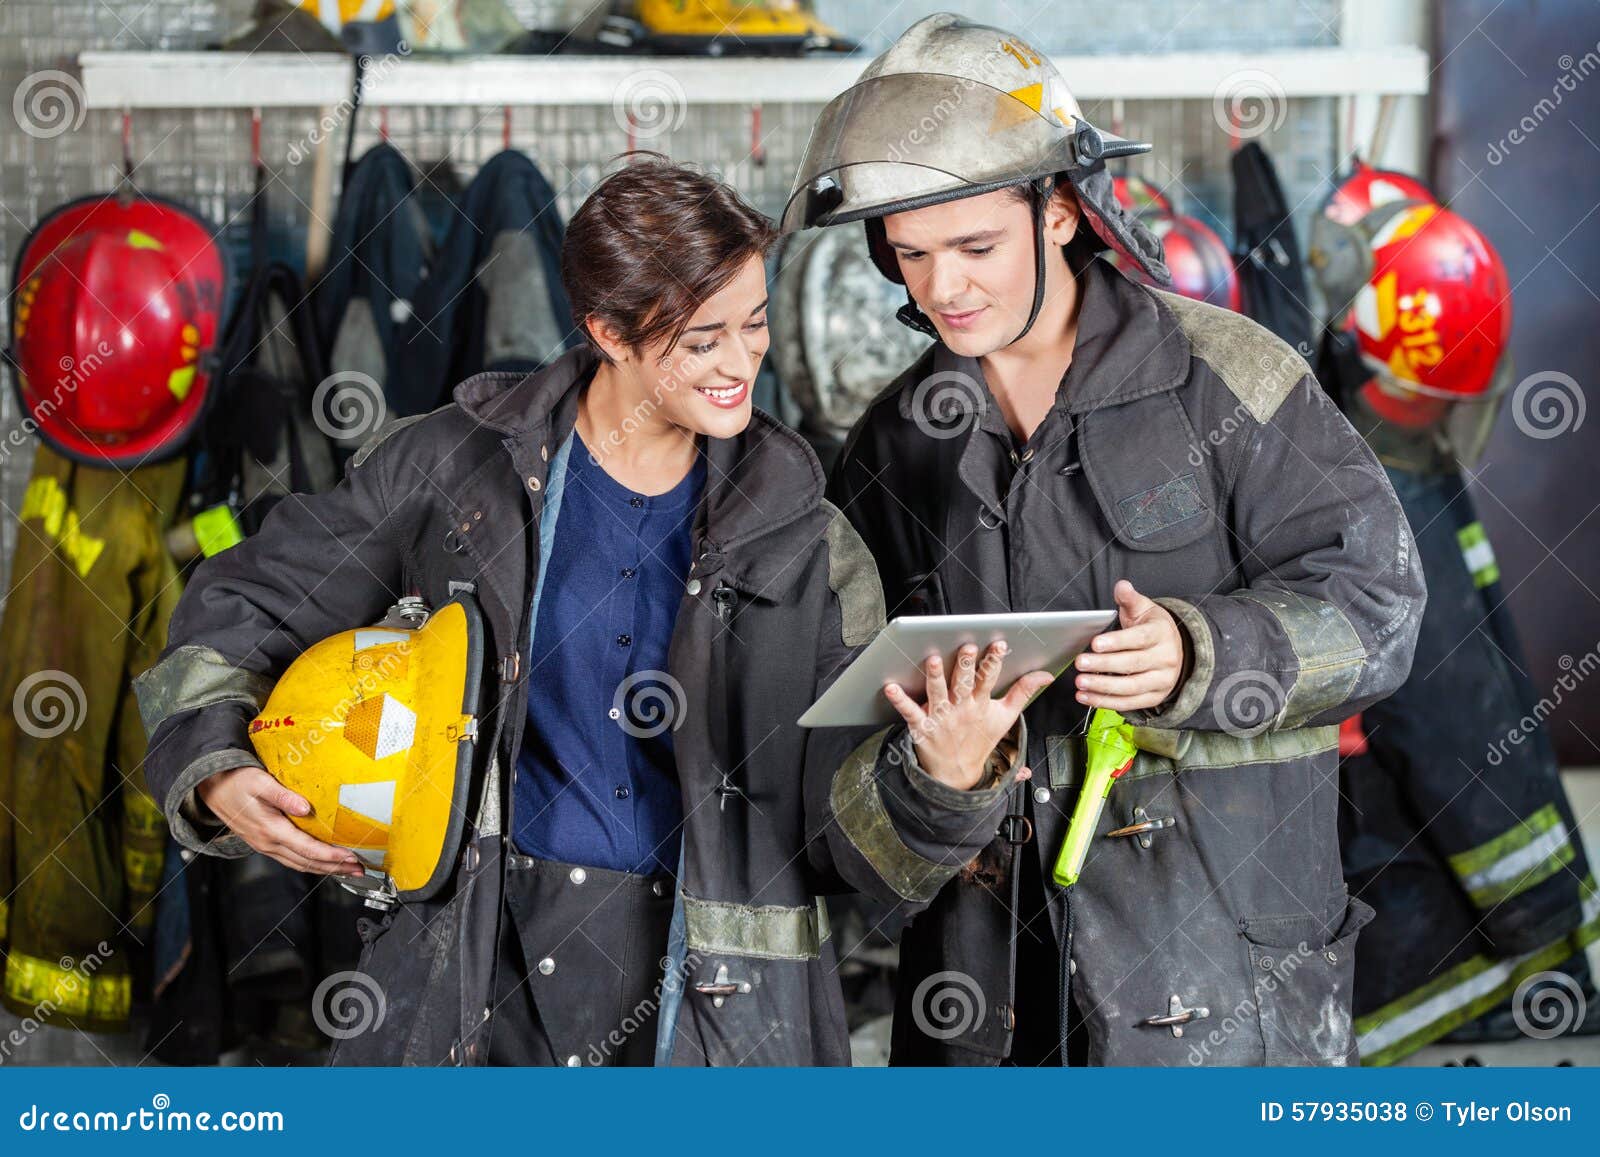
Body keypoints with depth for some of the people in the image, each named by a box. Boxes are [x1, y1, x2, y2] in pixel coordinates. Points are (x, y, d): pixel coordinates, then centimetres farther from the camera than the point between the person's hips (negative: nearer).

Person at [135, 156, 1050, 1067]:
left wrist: (947, 776, -22)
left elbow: (854, 836, -1)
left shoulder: (803, 542, 3)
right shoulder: (455, 467, 1)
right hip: (479, 972, -1)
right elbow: (238, 613, 12)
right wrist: (217, 773, -5)